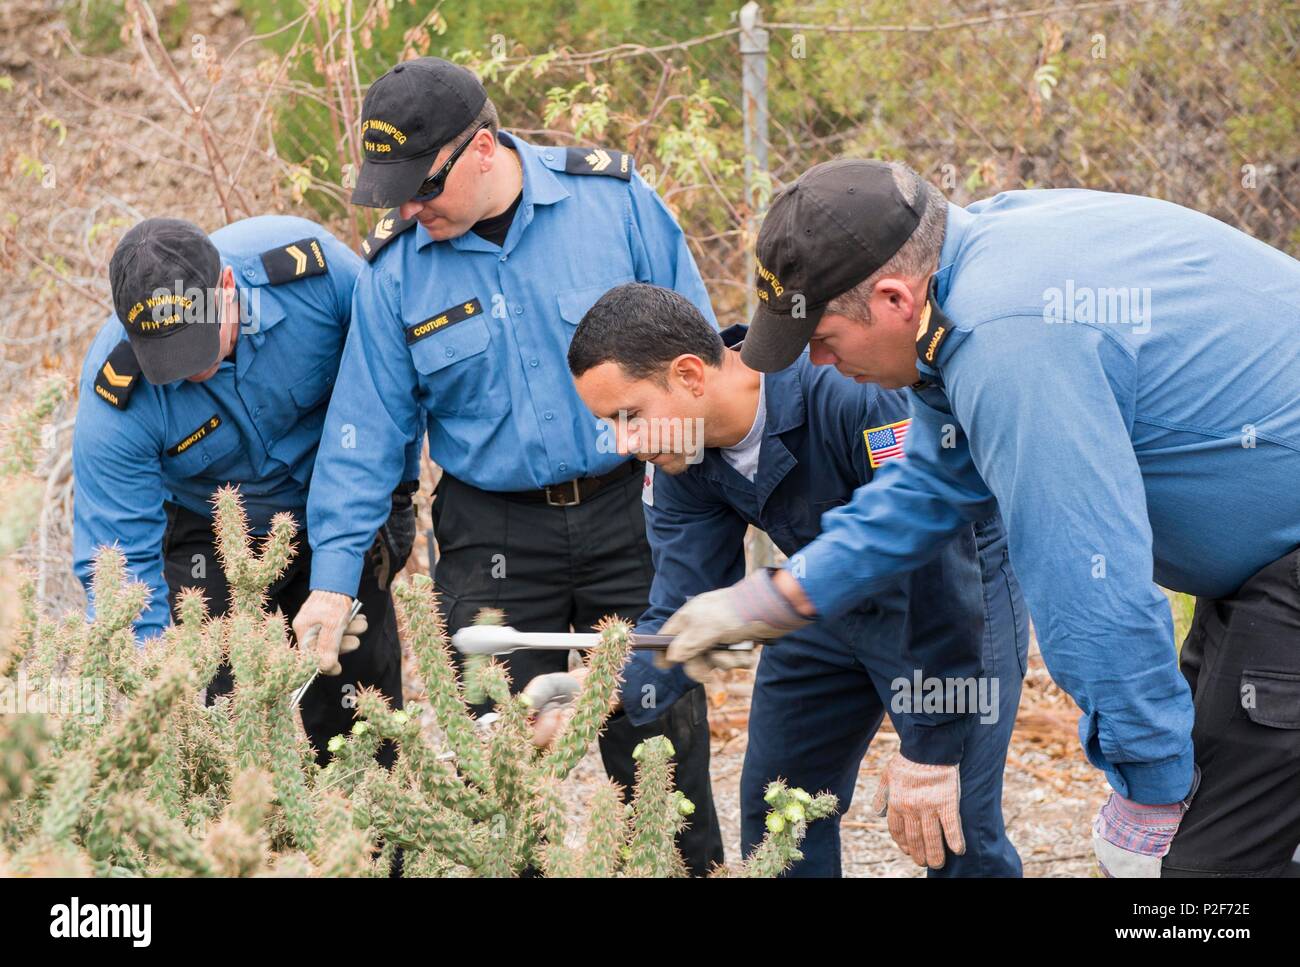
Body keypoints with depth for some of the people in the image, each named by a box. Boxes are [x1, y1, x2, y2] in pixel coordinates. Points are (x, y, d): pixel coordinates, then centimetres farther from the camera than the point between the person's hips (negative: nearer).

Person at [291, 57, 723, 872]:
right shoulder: (395, 271, -3)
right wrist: (334, 579, -4)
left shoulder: (613, 199, -9)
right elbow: (368, 431, 1)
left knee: (659, 736, 5)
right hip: (495, 536, 1)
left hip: (631, 510, -1)